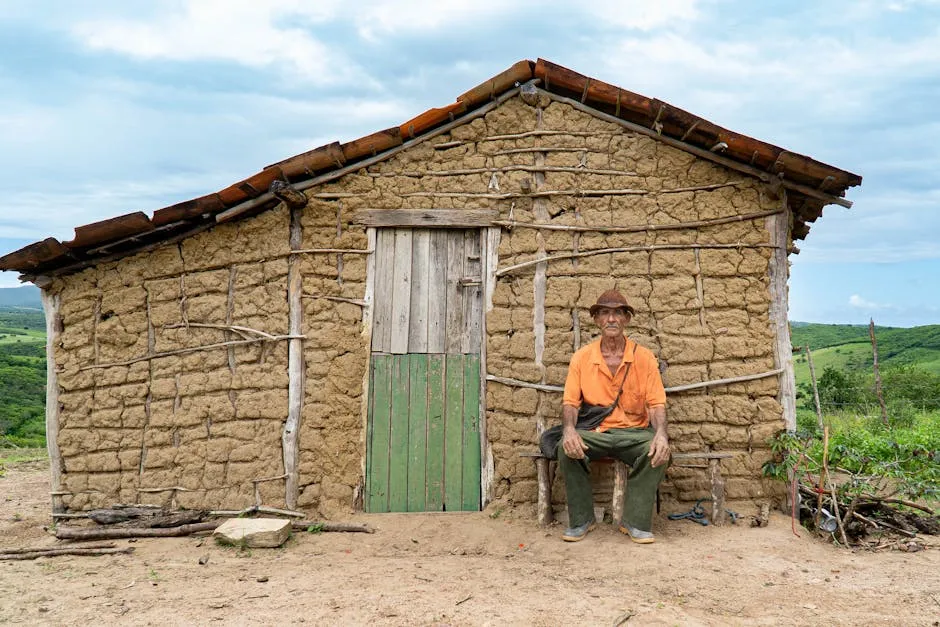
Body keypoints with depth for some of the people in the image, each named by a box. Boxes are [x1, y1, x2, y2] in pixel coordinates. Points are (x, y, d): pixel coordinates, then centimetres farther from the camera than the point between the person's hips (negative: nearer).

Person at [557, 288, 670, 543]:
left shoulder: (644, 357, 2)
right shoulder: (581, 358, 4)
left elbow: (656, 404, -2)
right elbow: (570, 402, -1)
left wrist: (661, 434, -24)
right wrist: (569, 429, -24)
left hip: (634, 432, 0)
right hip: (594, 433, 0)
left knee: (658, 451, -31)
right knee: (567, 447, -30)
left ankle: (635, 521, -13)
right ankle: (581, 520, -9)